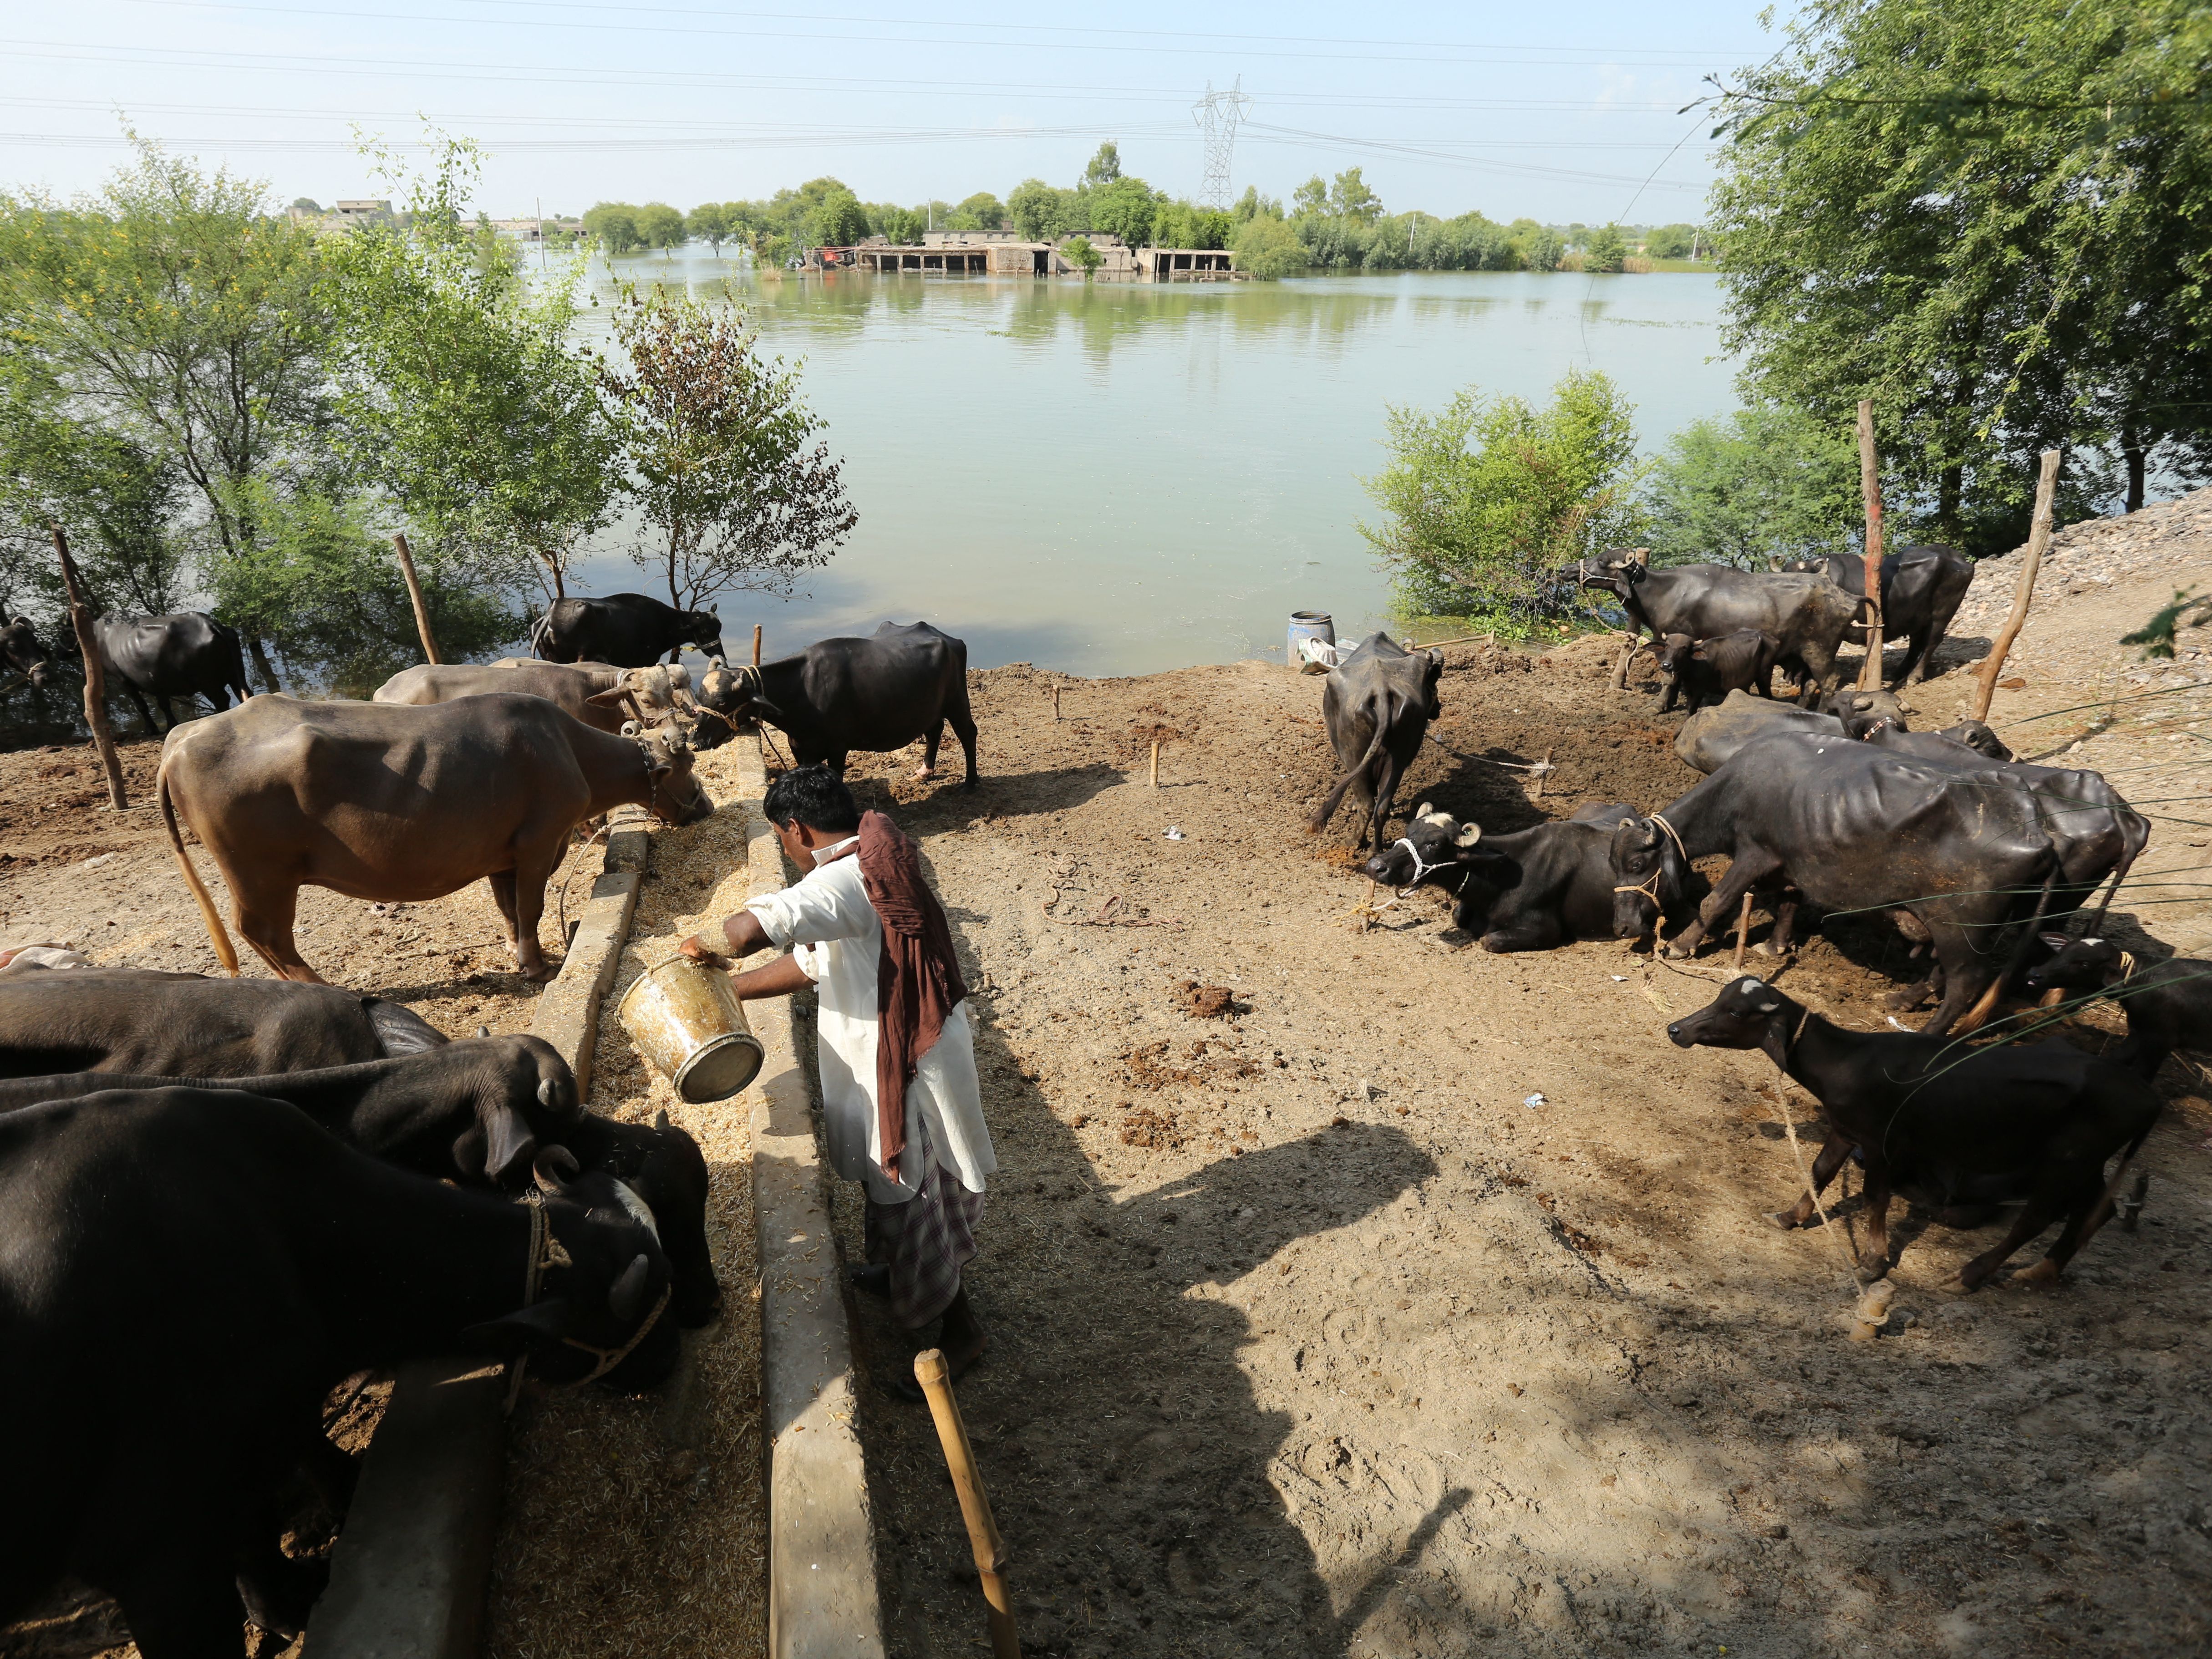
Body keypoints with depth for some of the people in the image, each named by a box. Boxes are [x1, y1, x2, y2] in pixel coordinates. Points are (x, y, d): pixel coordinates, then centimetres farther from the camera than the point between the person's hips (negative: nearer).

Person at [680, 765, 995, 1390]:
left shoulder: (844, 880, -28)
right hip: (885, 1056, 10)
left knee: (908, 1195, 7)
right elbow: (813, 963, 12)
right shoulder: (872, 864, 6)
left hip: (900, 1066, -10)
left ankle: (959, 1328, 25)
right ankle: (897, 1273, 52)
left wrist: (707, 945, -21)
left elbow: (752, 928, -44)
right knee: (892, 1183, 28)